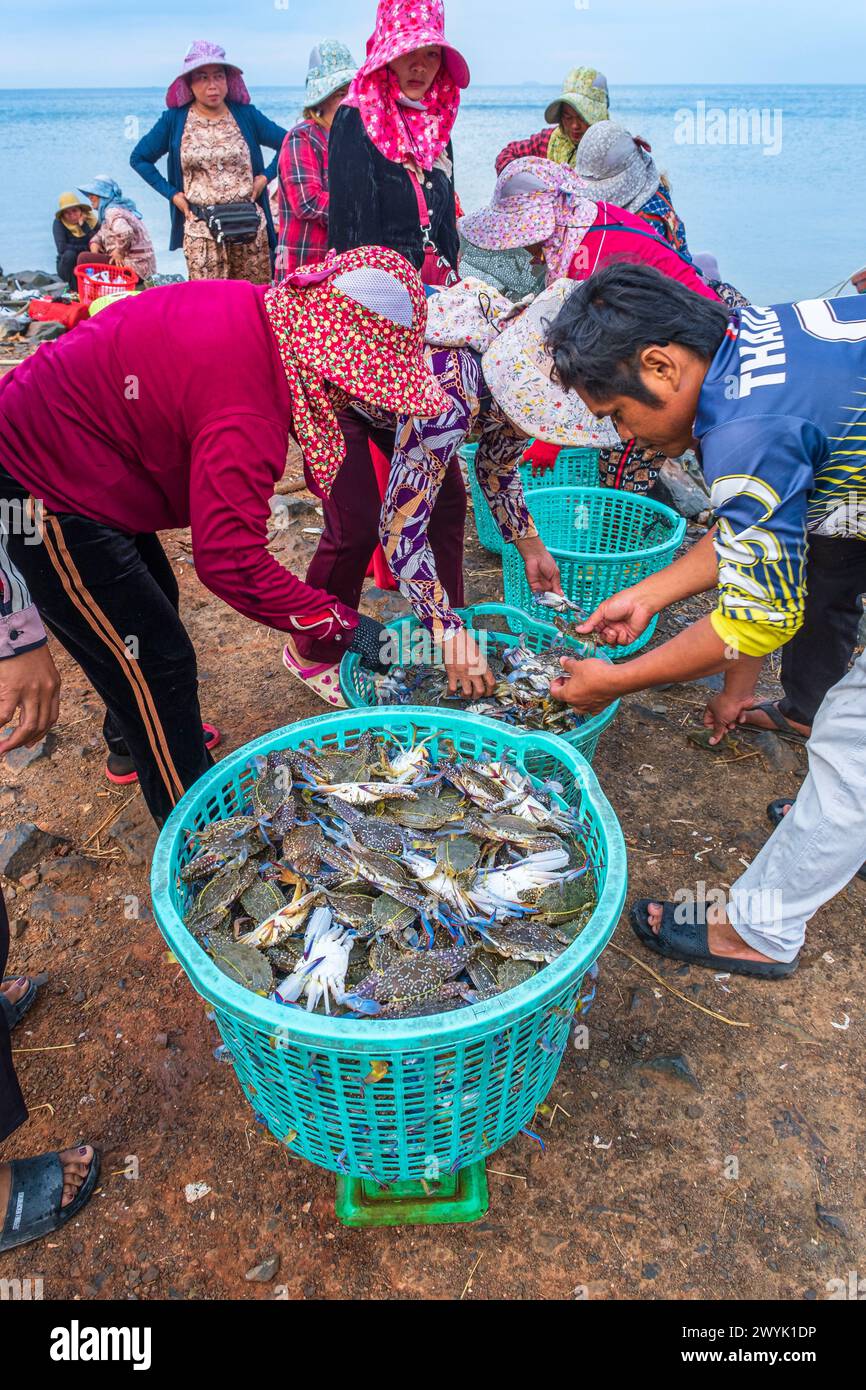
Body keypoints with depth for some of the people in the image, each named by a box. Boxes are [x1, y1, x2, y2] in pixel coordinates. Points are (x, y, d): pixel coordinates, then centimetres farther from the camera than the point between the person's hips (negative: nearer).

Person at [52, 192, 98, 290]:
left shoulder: (92, 220, -5)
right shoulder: (59, 223, -11)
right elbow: (61, 247, -25)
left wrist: (84, 226, -22)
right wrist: (87, 248, -20)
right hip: (66, 267, -2)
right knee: (69, 254, -33)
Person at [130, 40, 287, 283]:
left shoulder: (246, 115, 7)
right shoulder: (174, 119, 5)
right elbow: (138, 158, 13)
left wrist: (266, 176, 2)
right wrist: (171, 193, 3)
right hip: (200, 227, -1)